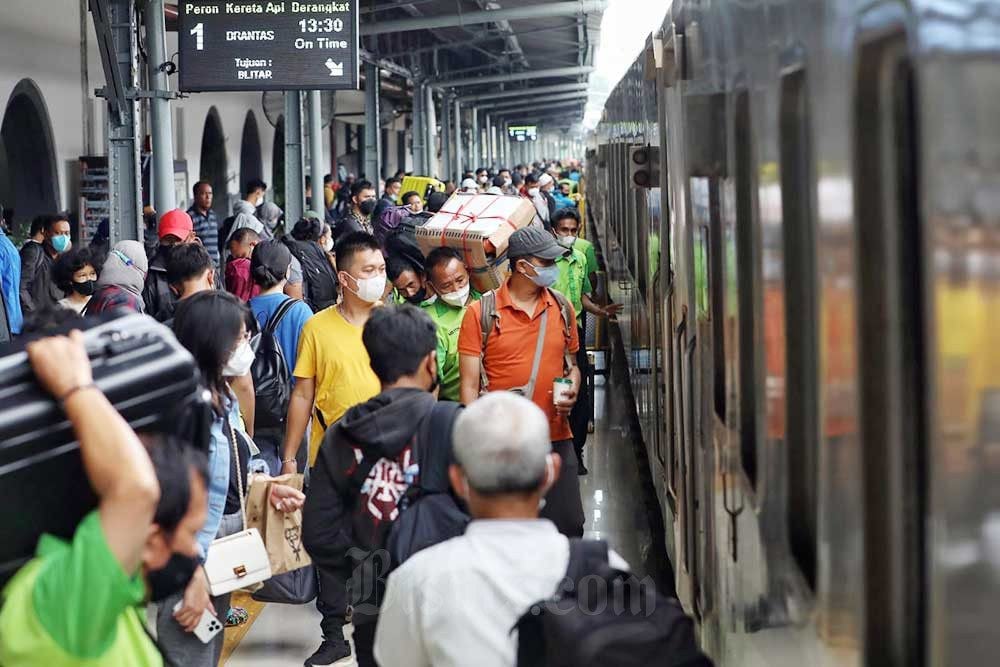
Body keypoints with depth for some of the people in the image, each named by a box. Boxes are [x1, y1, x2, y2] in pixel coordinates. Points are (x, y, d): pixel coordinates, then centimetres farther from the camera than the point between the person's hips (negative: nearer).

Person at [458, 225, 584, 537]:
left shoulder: (562, 308, 7)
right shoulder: (481, 313, -6)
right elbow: (469, 385, -4)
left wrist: (572, 390, -2)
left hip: (555, 438, 3)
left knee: (568, 527, 4)